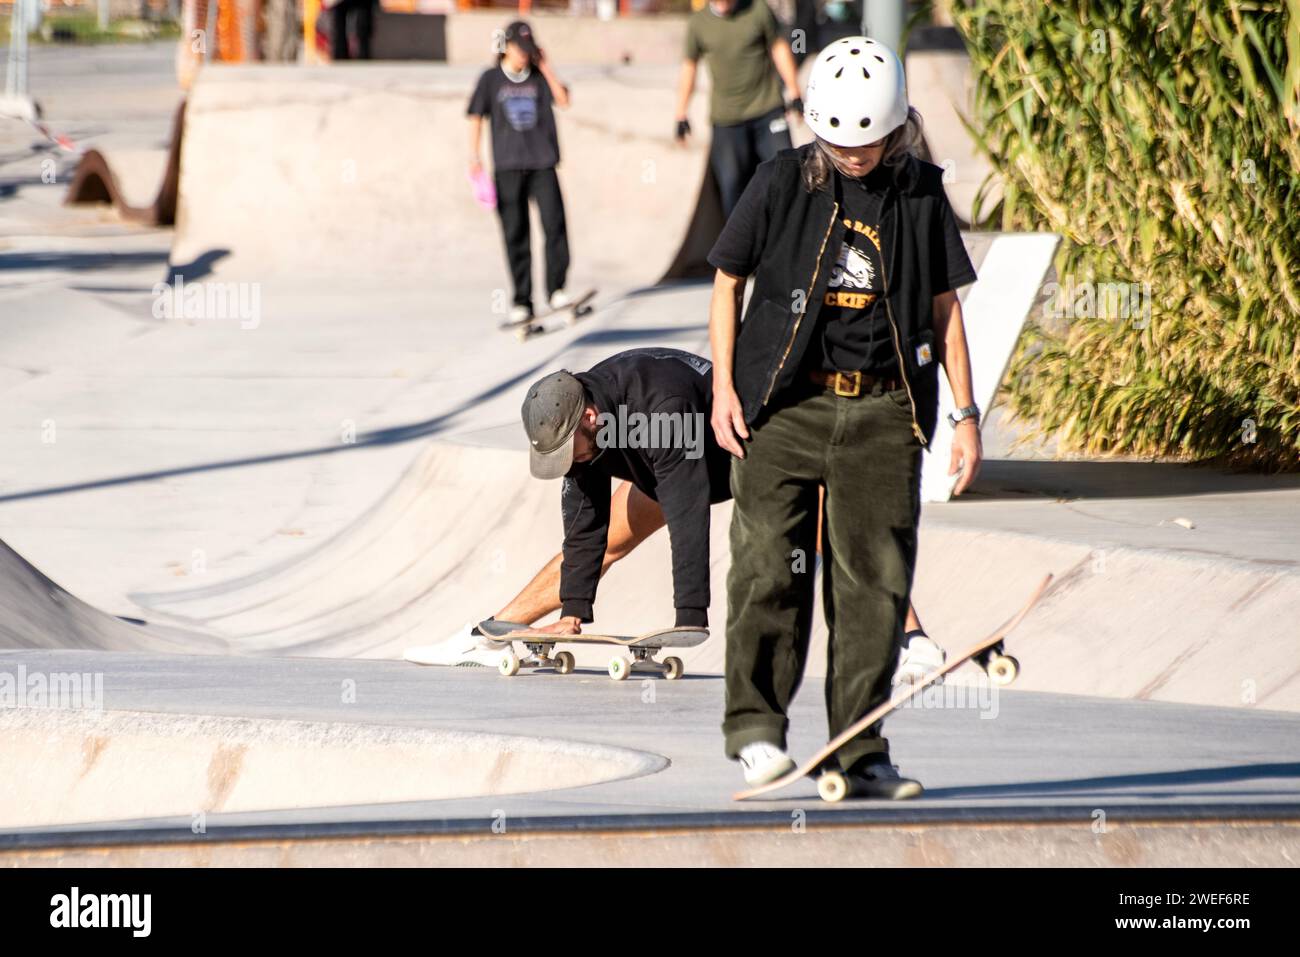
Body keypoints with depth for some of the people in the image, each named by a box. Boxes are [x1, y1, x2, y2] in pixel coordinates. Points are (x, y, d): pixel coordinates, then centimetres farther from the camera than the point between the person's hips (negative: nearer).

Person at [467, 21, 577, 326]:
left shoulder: (540, 77, 9)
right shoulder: (491, 80, 7)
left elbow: (563, 100, -4)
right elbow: (476, 117, 6)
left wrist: (545, 68, -4)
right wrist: (474, 157, -5)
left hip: (542, 163, 0)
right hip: (507, 166, 0)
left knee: (554, 223, -14)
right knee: (515, 235, 1)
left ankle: (556, 290, -7)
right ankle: (522, 302, 6)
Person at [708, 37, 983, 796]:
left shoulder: (921, 194, 5)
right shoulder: (783, 184, 0)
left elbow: (945, 306, 10)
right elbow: (728, 278, 8)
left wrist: (965, 413, 6)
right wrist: (723, 384, 0)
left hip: (884, 412, 1)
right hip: (786, 403, -1)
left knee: (875, 580, 0)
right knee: (770, 565, -8)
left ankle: (860, 753, 5)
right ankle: (755, 724, 4)